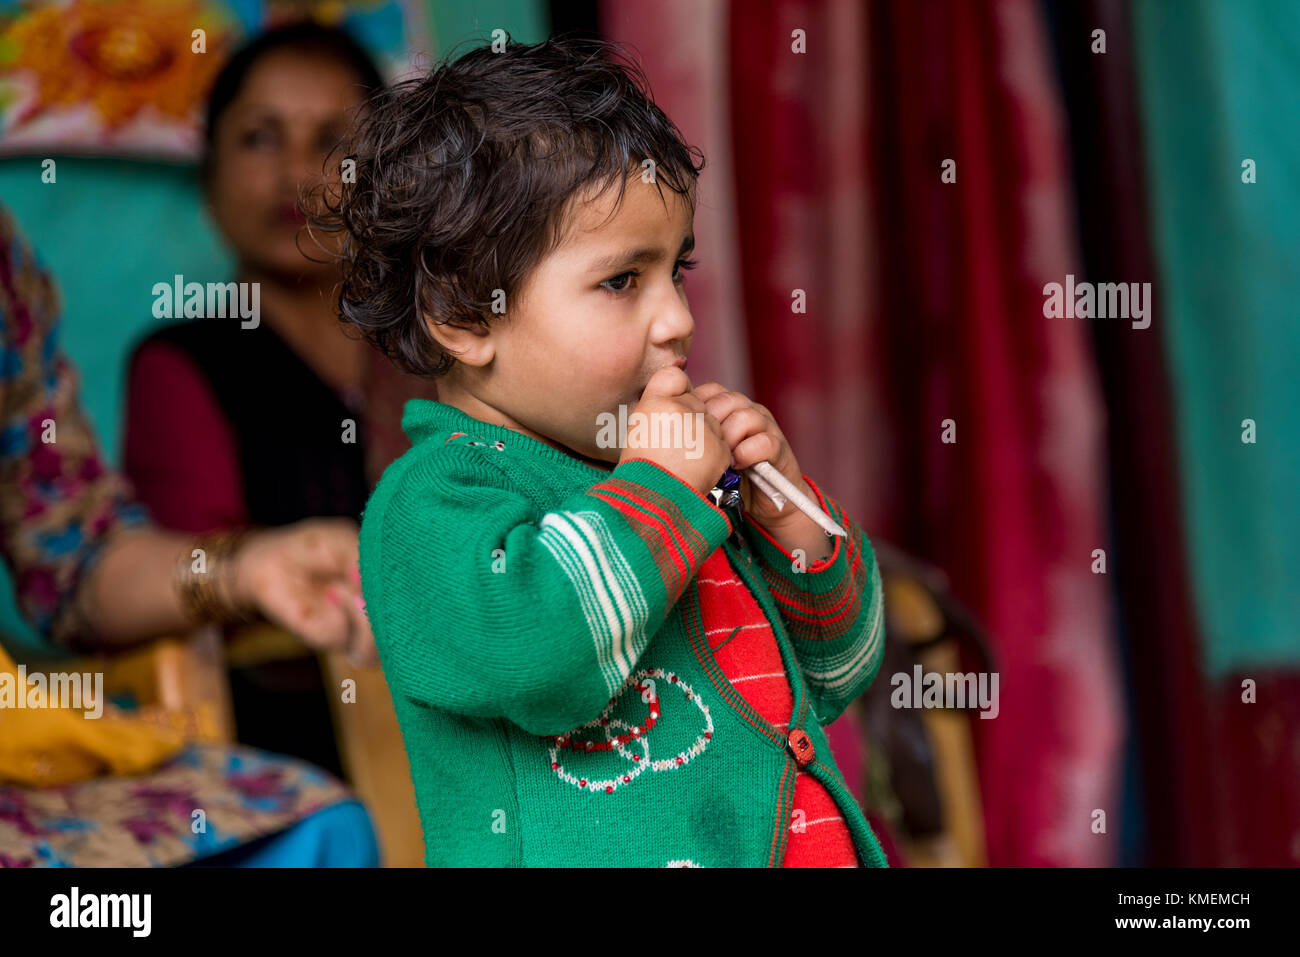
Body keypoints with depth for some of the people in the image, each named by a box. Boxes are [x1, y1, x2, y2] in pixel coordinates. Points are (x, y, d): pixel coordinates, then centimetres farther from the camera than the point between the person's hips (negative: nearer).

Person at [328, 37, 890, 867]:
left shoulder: (681, 474, 17)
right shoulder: (431, 501, -3)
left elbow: (832, 678, 23)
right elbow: (529, 651, -22)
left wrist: (787, 505, 9)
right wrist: (660, 485, -10)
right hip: (599, 858, -4)